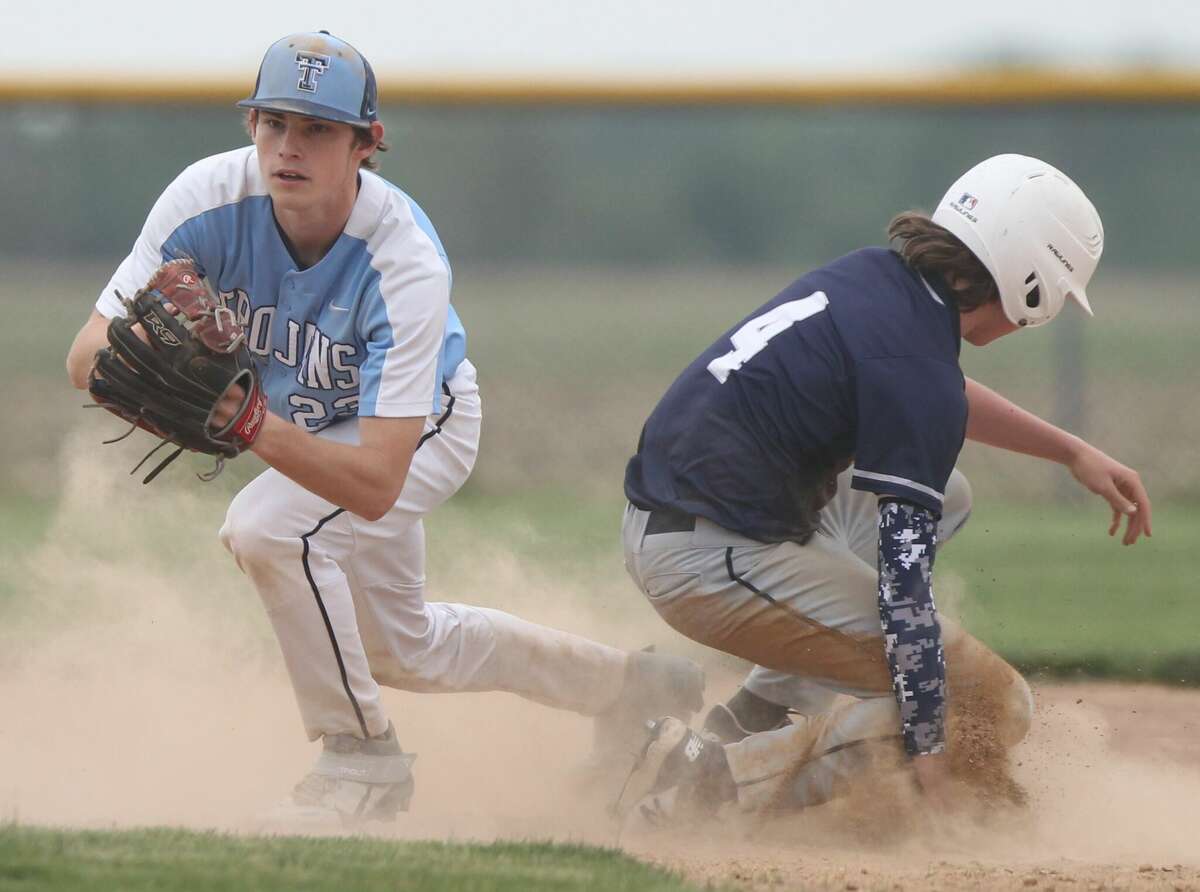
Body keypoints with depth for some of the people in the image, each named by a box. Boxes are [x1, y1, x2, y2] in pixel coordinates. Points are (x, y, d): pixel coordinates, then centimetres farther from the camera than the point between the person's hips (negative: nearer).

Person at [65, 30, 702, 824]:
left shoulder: (407, 267, -40)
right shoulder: (210, 200, -30)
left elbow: (376, 485, -46)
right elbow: (86, 356, -31)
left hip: (423, 424, -6)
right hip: (311, 421, 6)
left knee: (270, 527, -32)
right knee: (401, 648, 20)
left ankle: (364, 759, -13)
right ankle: (625, 685, 41)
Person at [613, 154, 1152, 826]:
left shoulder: (873, 275, 7)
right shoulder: (914, 363, -18)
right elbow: (903, 581, -20)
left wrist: (1070, 450, 28)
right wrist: (933, 770, -17)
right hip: (721, 563, -9)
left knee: (943, 497, 26)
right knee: (996, 705, -5)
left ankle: (754, 718, 16)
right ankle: (715, 780, -15)